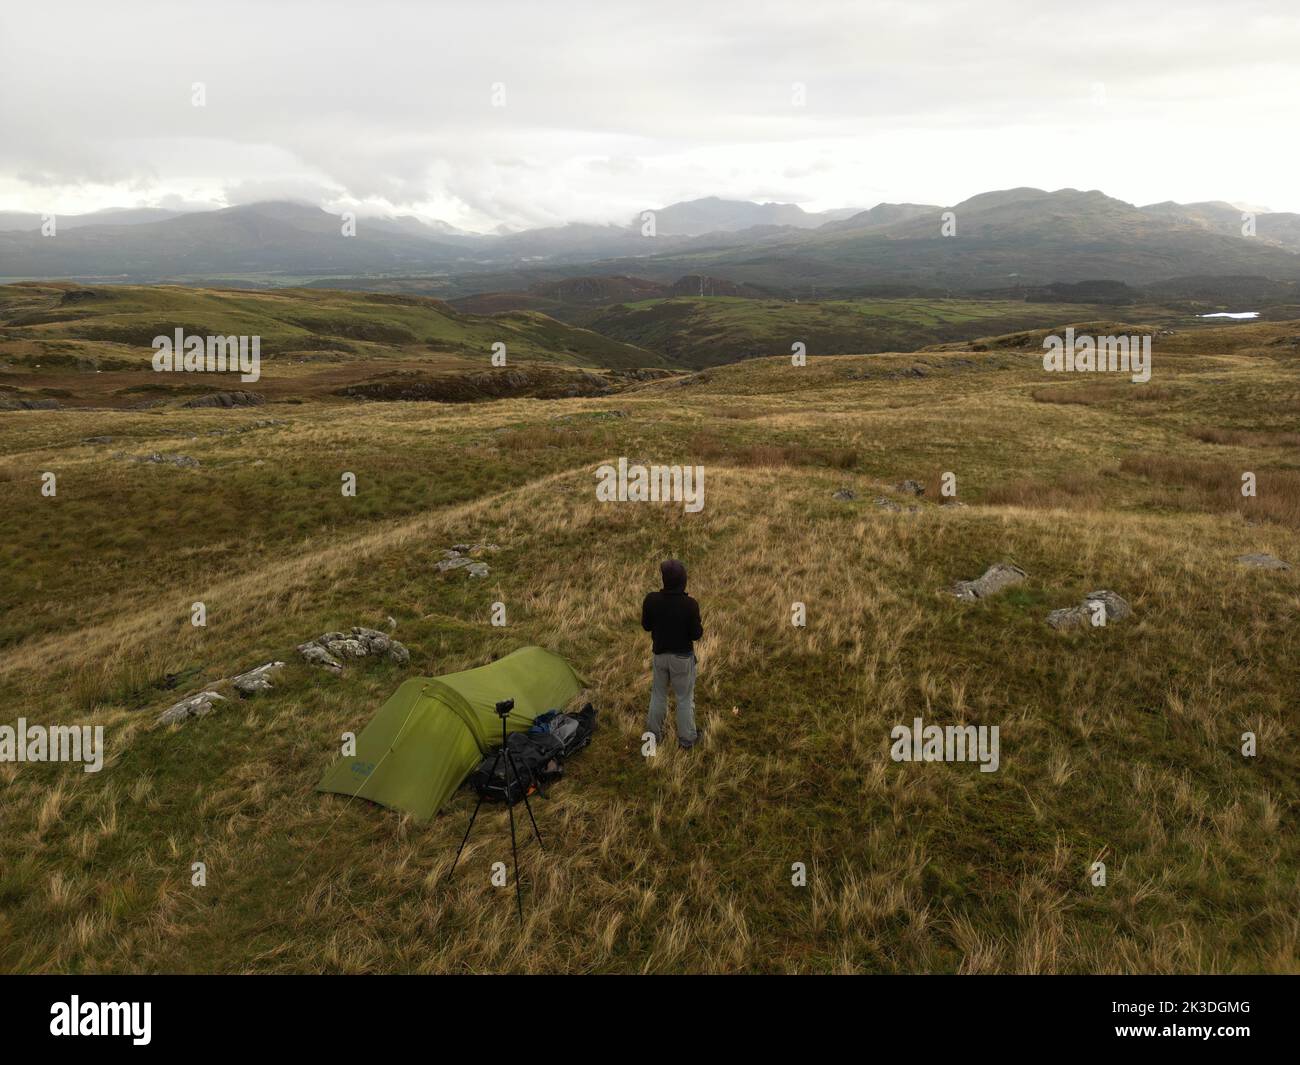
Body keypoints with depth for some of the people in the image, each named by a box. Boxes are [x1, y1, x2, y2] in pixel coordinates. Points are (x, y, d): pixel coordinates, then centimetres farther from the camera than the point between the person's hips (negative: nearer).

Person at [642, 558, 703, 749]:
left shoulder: (651, 600, -18)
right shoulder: (690, 605, -26)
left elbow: (646, 626, -4)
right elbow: (695, 634, -17)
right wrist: (700, 629, 5)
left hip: (660, 654, 3)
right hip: (683, 657, -3)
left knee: (658, 694, 24)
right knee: (685, 698, 16)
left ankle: (654, 733, 39)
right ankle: (686, 739, 31)